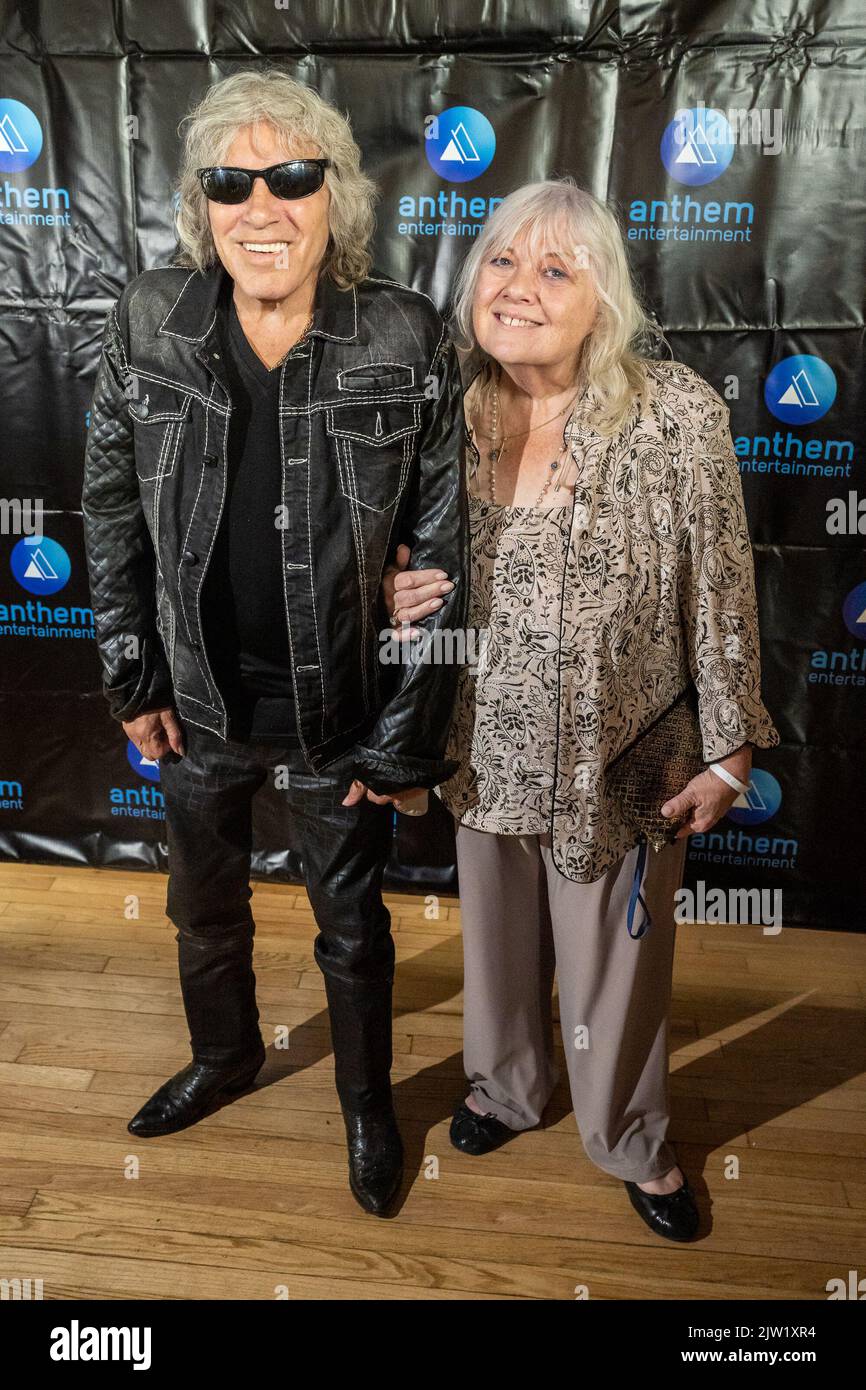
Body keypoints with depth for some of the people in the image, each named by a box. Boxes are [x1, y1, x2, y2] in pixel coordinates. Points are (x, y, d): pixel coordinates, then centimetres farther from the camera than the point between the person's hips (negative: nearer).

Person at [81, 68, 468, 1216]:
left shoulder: (409, 341, -14)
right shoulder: (146, 324, -7)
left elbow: (444, 551, -11)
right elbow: (112, 509, 2)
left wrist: (408, 733, -10)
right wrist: (132, 674, 0)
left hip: (340, 717, -2)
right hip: (200, 704, 3)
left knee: (353, 925, 17)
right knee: (205, 907, 24)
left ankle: (368, 1101, 46)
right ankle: (224, 1057, 55)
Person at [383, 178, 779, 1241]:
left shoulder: (678, 413, -16)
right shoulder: (451, 418, -5)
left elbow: (722, 593, -10)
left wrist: (730, 751, -7)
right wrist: (399, 603, -13)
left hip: (622, 762, -3)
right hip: (489, 750, 4)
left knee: (617, 961, 15)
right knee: (497, 940, 23)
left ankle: (634, 1142, 44)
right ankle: (505, 1089, 53)